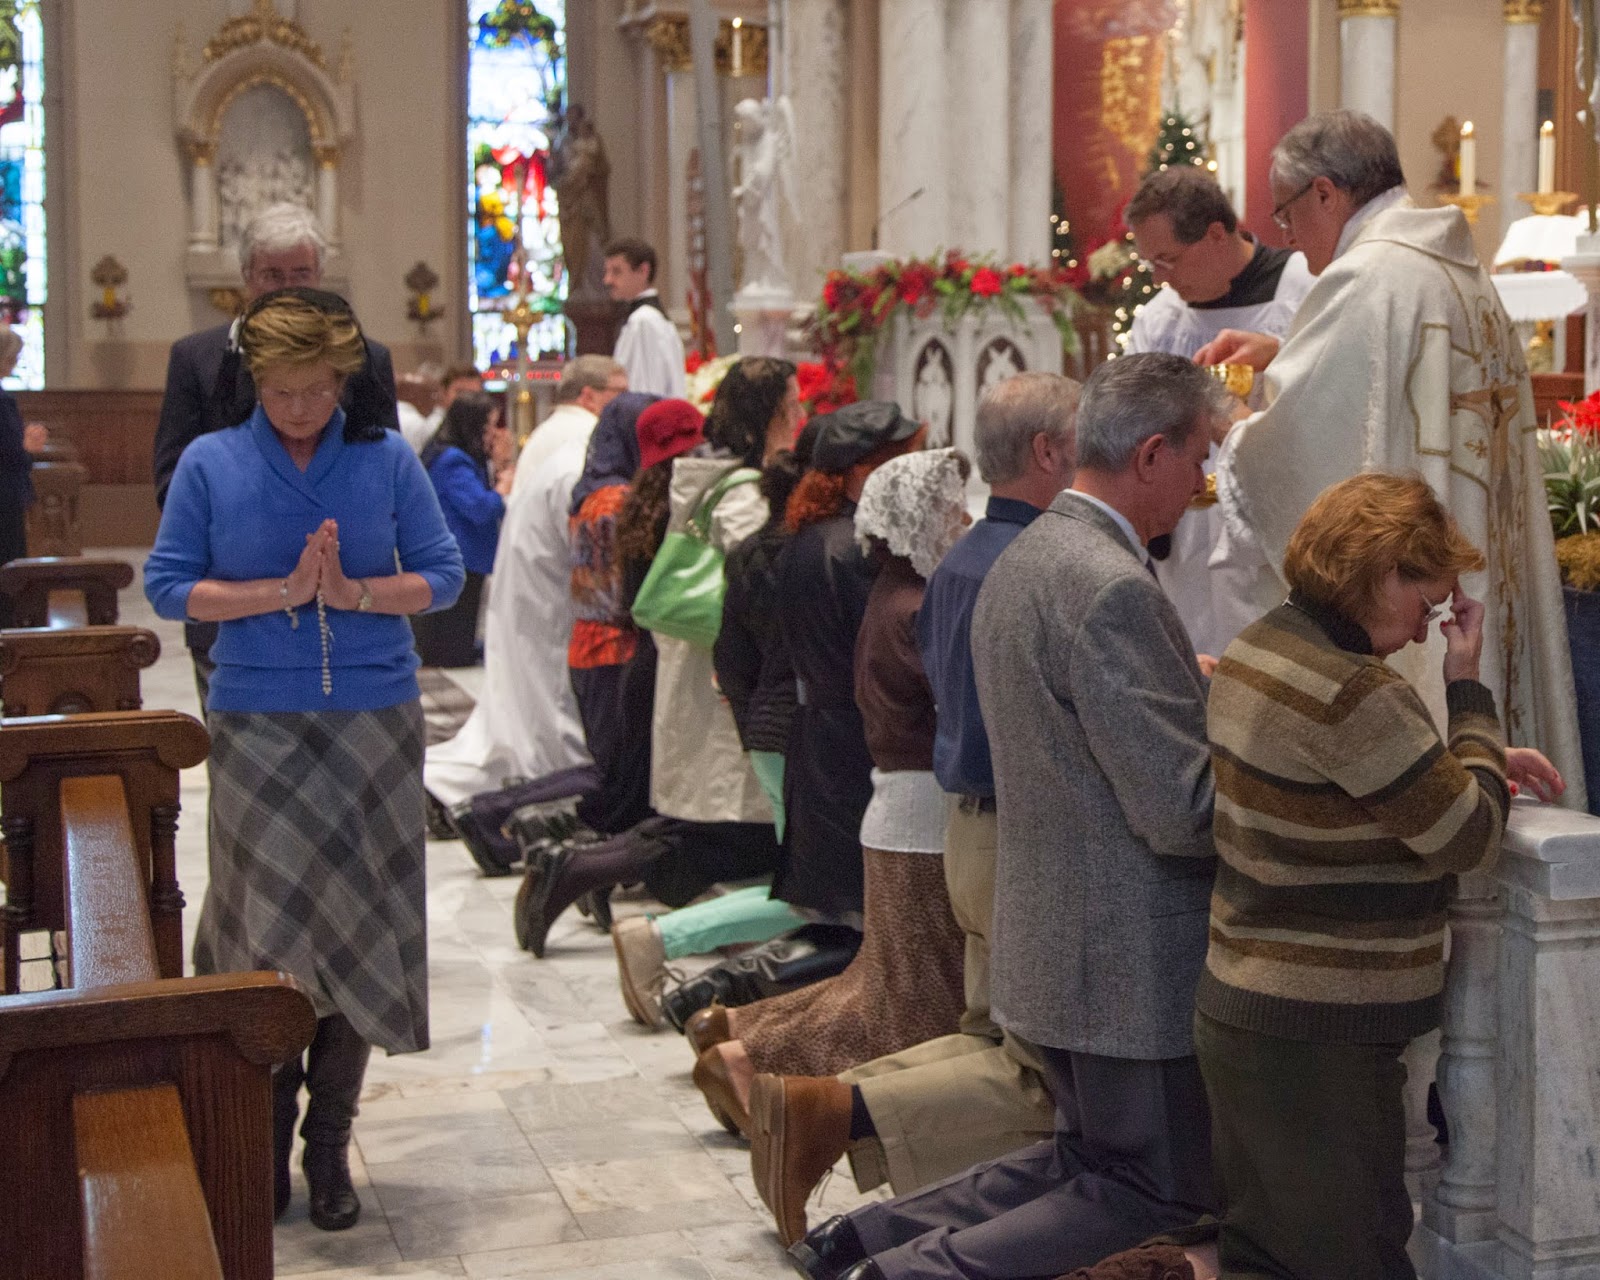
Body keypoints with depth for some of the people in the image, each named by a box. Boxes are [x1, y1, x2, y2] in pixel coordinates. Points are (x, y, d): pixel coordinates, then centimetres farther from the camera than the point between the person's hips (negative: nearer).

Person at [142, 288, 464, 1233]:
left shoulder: (387, 461, 2)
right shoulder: (211, 464, 1)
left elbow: (443, 576, 1)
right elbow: (169, 585, -2)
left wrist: (354, 593, -16)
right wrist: (285, 592, -13)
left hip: (375, 721, 1)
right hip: (259, 726, -1)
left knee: (361, 929, 3)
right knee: (268, 926, -1)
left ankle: (330, 1140, 16)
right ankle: (268, 1131, 18)